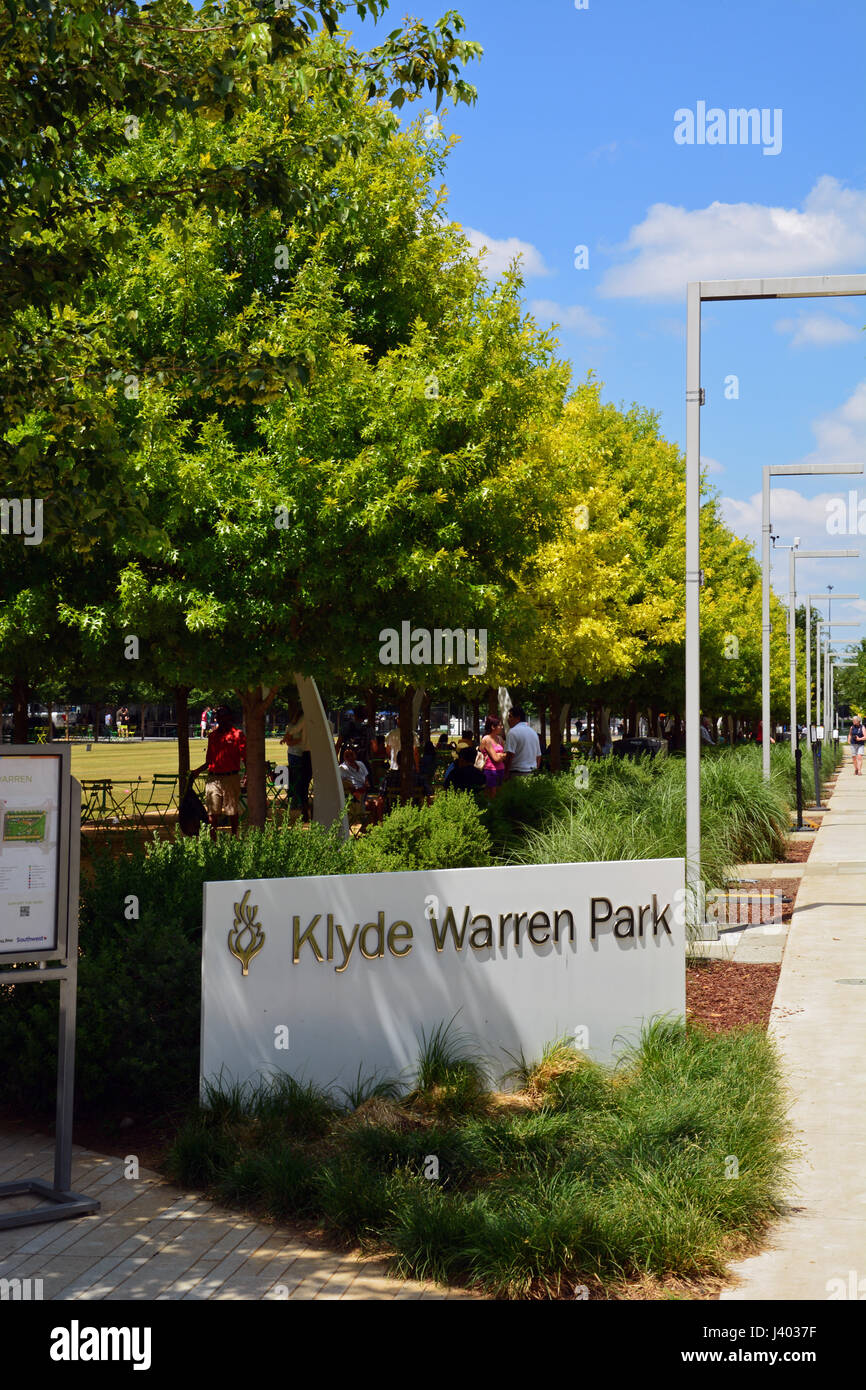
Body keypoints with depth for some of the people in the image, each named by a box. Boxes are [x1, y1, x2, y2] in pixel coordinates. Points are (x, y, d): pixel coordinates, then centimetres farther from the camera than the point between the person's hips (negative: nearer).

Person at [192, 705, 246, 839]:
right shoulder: (212, 735, 15)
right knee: (212, 811, -1)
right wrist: (197, 771, 10)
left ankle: (234, 837, 17)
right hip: (213, 777, 4)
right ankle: (212, 838, 2)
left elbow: (245, 757, -3)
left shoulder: (237, 734, 1)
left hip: (231, 777, -4)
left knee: (233, 810, 4)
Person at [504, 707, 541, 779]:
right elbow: (538, 756, 22)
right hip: (532, 774, 8)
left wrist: (506, 775, -14)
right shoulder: (533, 732, 17)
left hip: (517, 773, -8)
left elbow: (509, 755, -17)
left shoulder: (513, 732, -9)